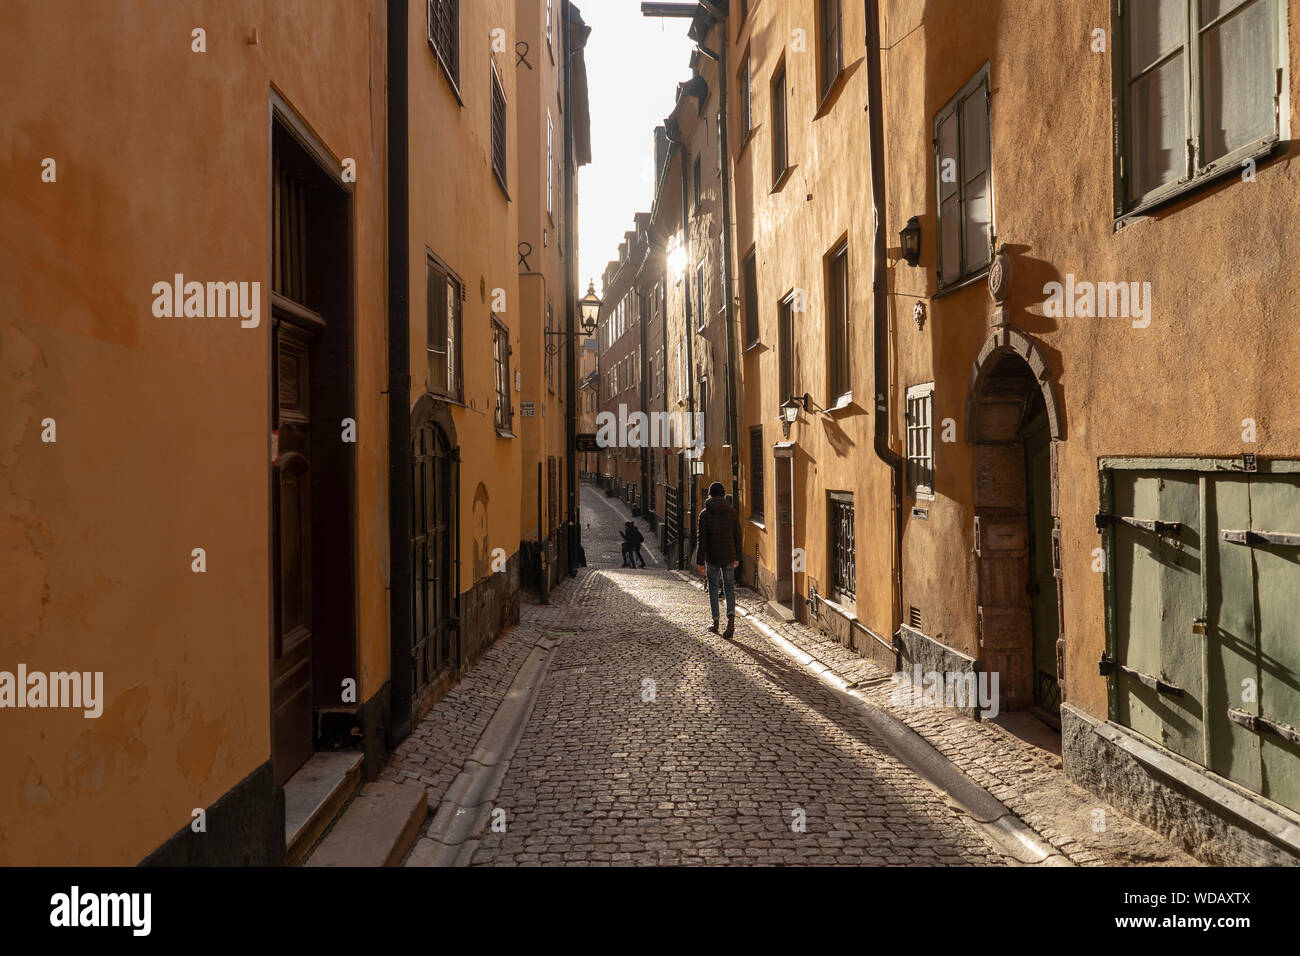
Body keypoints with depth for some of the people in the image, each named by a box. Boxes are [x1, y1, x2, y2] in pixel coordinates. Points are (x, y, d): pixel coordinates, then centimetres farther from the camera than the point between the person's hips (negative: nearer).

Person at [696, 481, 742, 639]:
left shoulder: (705, 514, -7)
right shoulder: (732, 512, 0)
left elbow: (701, 539, -10)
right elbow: (738, 537, 4)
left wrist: (700, 562, -6)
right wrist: (737, 557, 15)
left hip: (712, 557, -2)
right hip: (729, 557, 2)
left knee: (713, 589, 12)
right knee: (729, 587, 11)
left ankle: (715, 622, 18)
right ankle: (731, 618, -11)